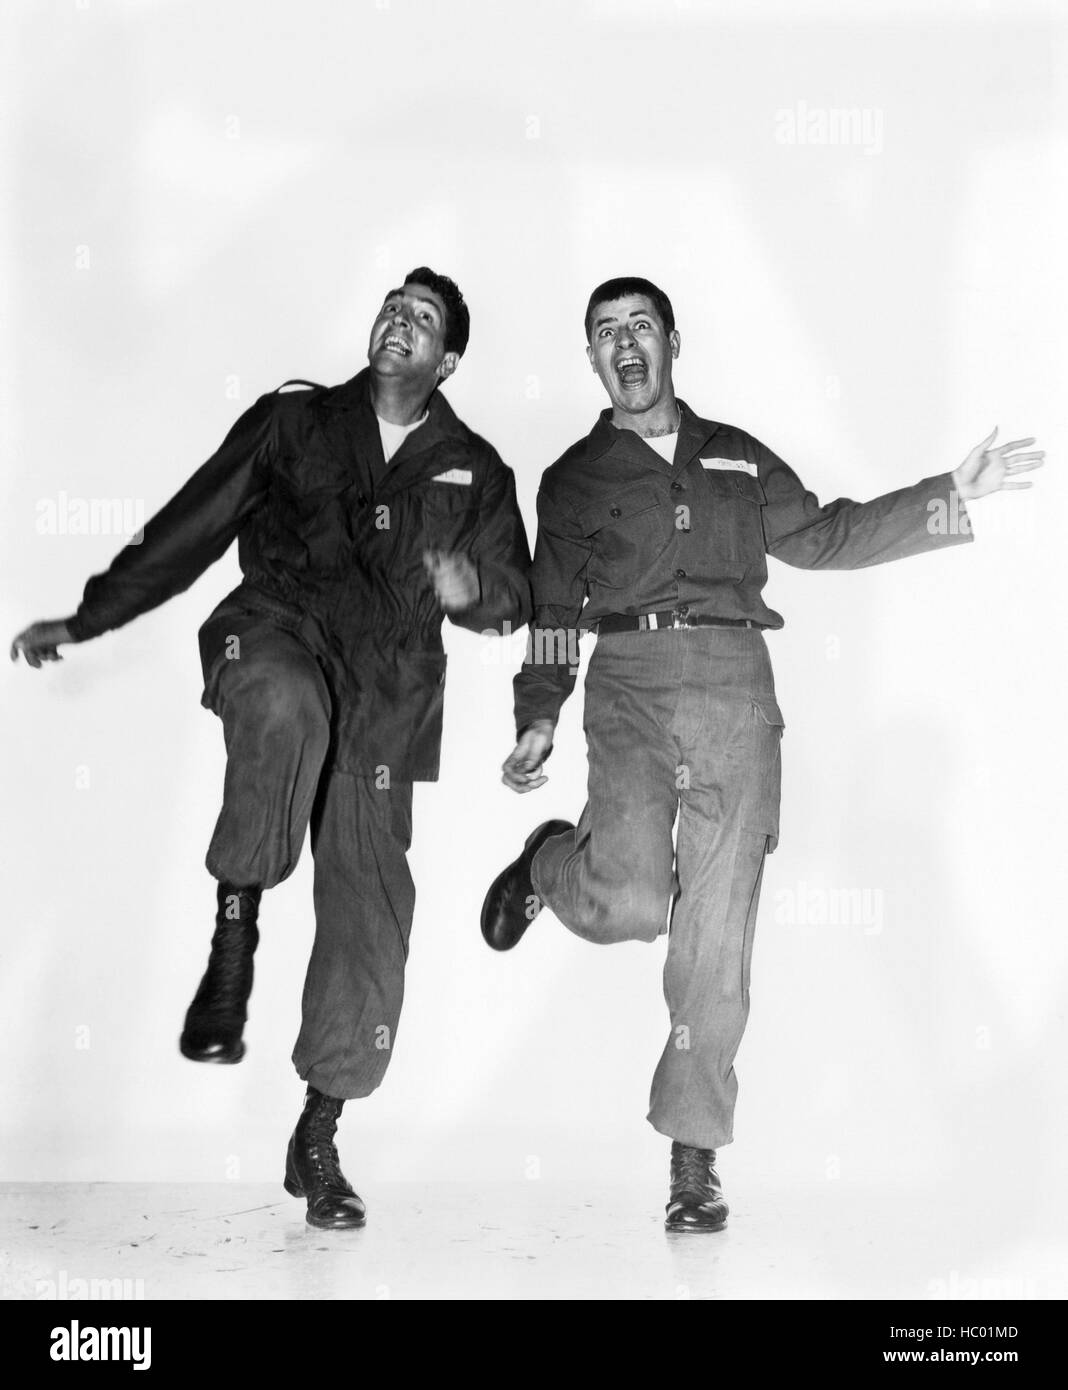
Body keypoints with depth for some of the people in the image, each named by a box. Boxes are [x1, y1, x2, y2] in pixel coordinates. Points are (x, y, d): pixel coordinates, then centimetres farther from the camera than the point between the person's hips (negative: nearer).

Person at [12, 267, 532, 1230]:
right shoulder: (293, 422, 12)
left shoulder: (472, 470, 15)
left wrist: (475, 588, -9)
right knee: (285, 708, -41)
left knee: (371, 908, -2)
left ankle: (319, 1140, 14)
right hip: (278, 637, -2)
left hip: (384, 694, 2)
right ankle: (233, 941, -26)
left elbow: (516, 597, 16)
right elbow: (189, 530, 14)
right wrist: (84, 621, 12)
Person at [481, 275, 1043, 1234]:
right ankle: (547, 865, 14)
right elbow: (555, 611, 12)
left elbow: (822, 537, 21)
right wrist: (539, 720, 1)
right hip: (632, 683, -2)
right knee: (631, 902, -23)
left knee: (718, 938, -2)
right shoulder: (576, 479, 15)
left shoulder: (736, 457, 21)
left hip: (737, 693, 2)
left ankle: (693, 1155, 9)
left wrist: (950, 499, 15)